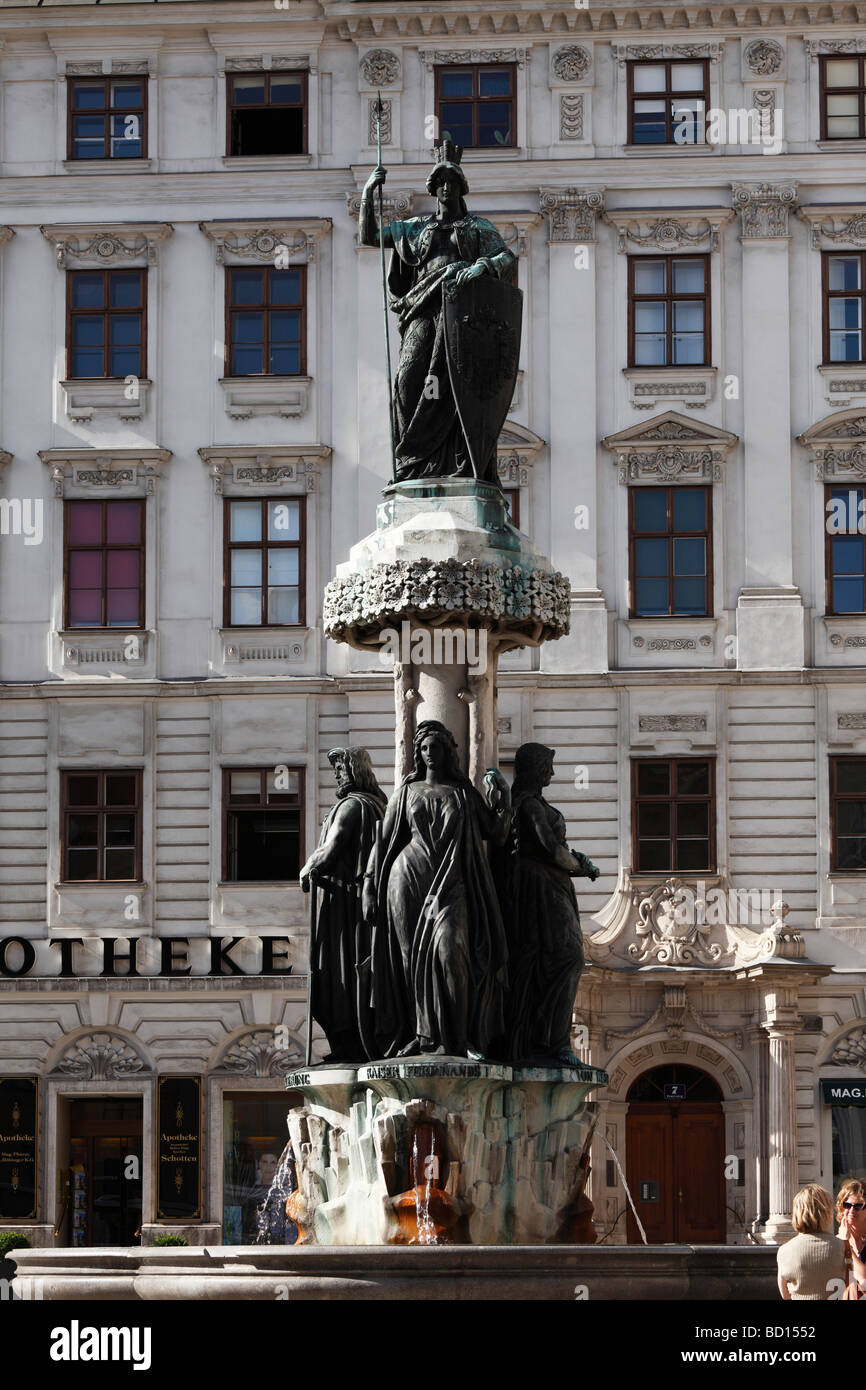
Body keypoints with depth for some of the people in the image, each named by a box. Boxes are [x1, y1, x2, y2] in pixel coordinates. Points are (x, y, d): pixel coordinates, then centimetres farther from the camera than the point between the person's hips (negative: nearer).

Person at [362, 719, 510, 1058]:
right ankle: (420, 1034, 2)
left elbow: (496, 833, 11)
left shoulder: (465, 793, 14)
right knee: (412, 957, -3)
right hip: (409, 879, 1)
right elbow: (384, 840, 10)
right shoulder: (406, 792, 12)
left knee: (449, 951, -19)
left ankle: (454, 1039, -16)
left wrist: (502, 797, -1)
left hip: (450, 886, -1)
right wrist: (369, 887, 3)